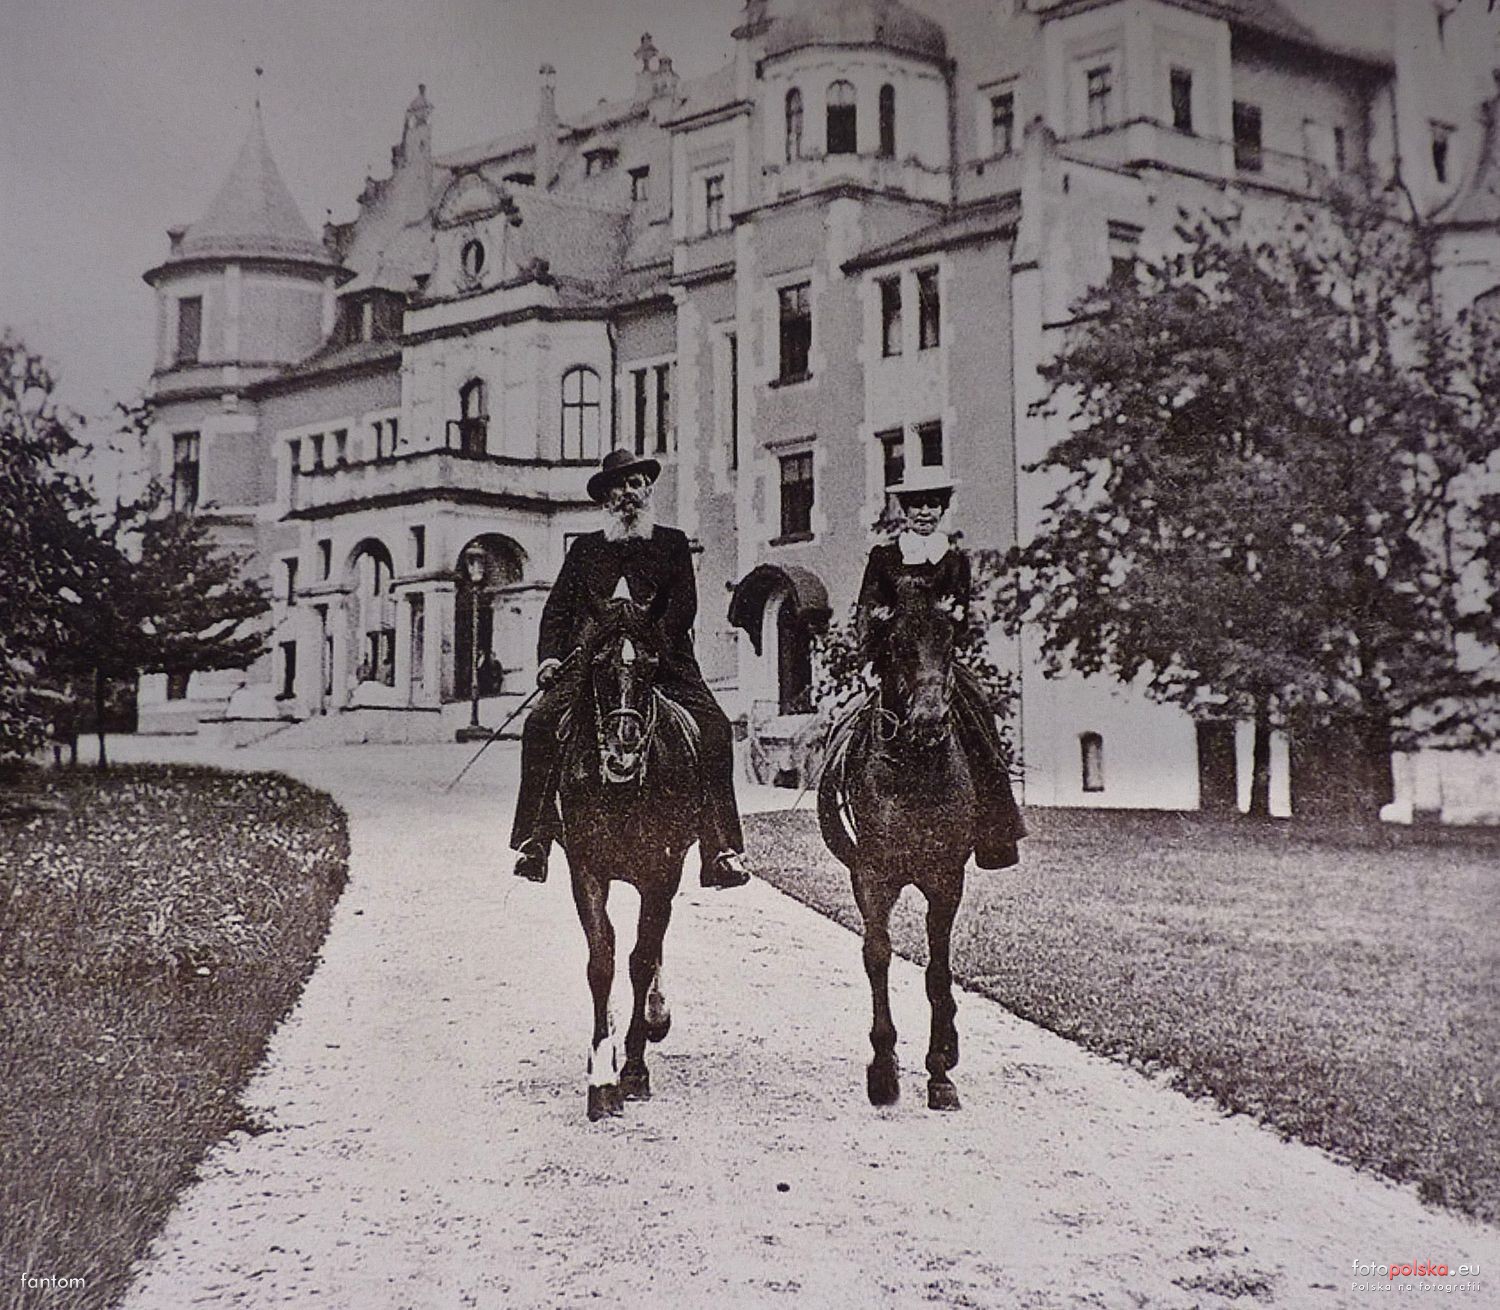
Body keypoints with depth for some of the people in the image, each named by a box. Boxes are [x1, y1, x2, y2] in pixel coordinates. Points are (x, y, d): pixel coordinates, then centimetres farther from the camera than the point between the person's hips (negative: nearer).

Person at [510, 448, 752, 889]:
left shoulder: (673, 543, 16)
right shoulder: (584, 548, 20)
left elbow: (684, 605, 5)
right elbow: (558, 609, 15)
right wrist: (549, 655, -3)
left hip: (664, 663, 0)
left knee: (714, 730, -22)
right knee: (541, 724, -24)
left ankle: (722, 851, -18)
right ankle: (534, 841, -16)